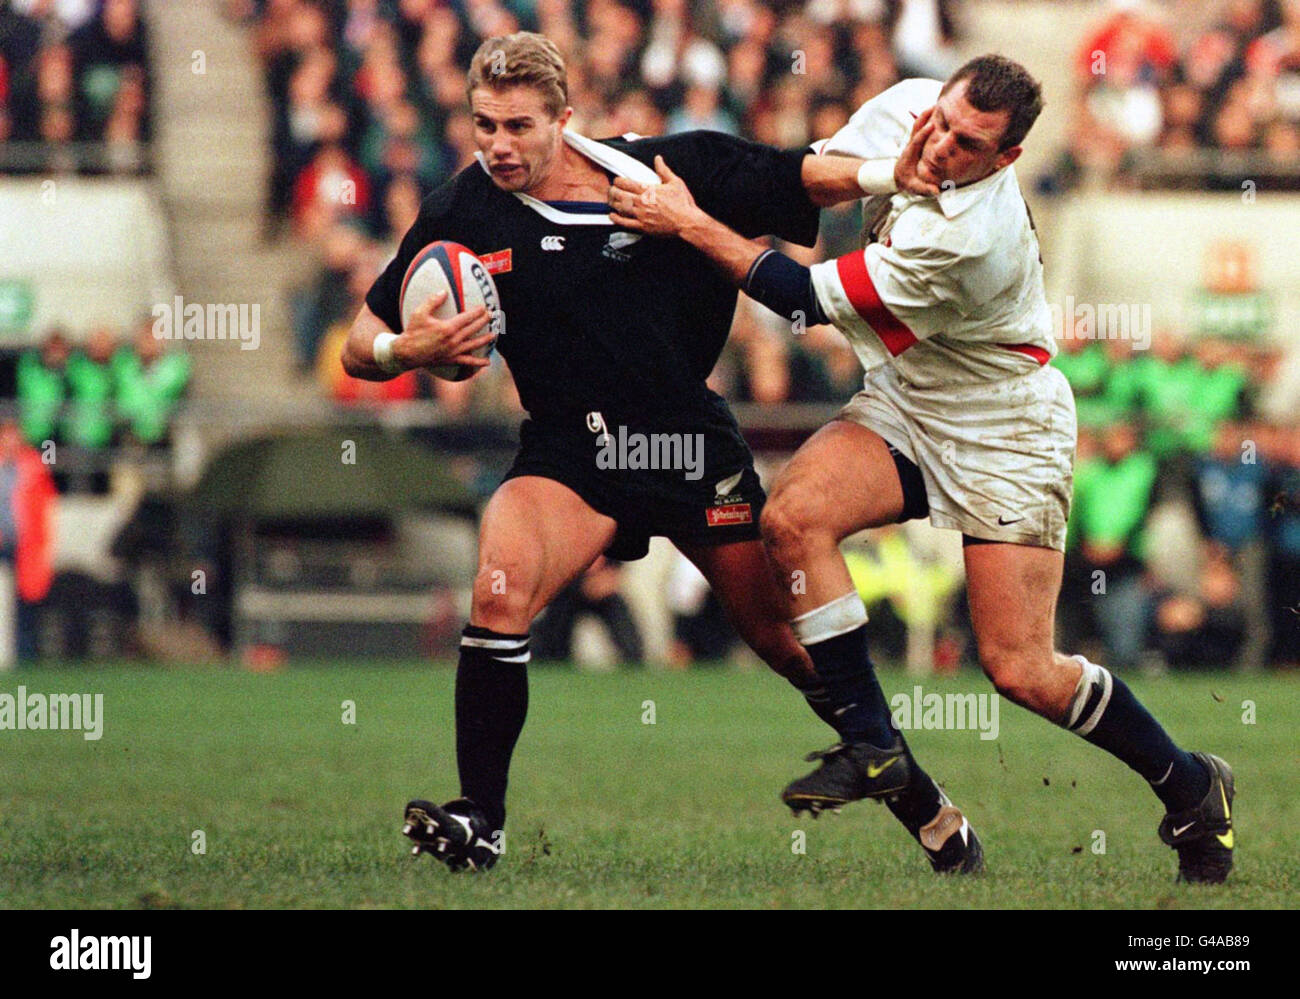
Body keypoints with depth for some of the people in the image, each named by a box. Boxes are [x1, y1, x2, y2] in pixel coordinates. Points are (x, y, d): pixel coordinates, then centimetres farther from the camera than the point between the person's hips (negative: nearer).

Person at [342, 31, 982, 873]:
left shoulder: (672, 171, -10)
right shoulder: (463, 215, -6)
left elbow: (812, 178, -2)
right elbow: (362, 347, -1)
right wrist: (401, 350, -24)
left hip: (694, 443, 0)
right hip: (571, 449, 0)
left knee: (789, 640, 4)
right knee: (500, 590, -26)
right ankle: (480, 819, -16)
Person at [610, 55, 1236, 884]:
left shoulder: (968, 240, -34)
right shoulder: (909, 107, -11)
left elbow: (811, 301, -26)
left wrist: (691, 225, -21)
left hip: (1005, 441, -7)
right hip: (906, 410, 7)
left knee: (1021, 670, -10)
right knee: (794, 516, -21)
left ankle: (1191, 788, 15)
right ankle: (873, 745, -7)